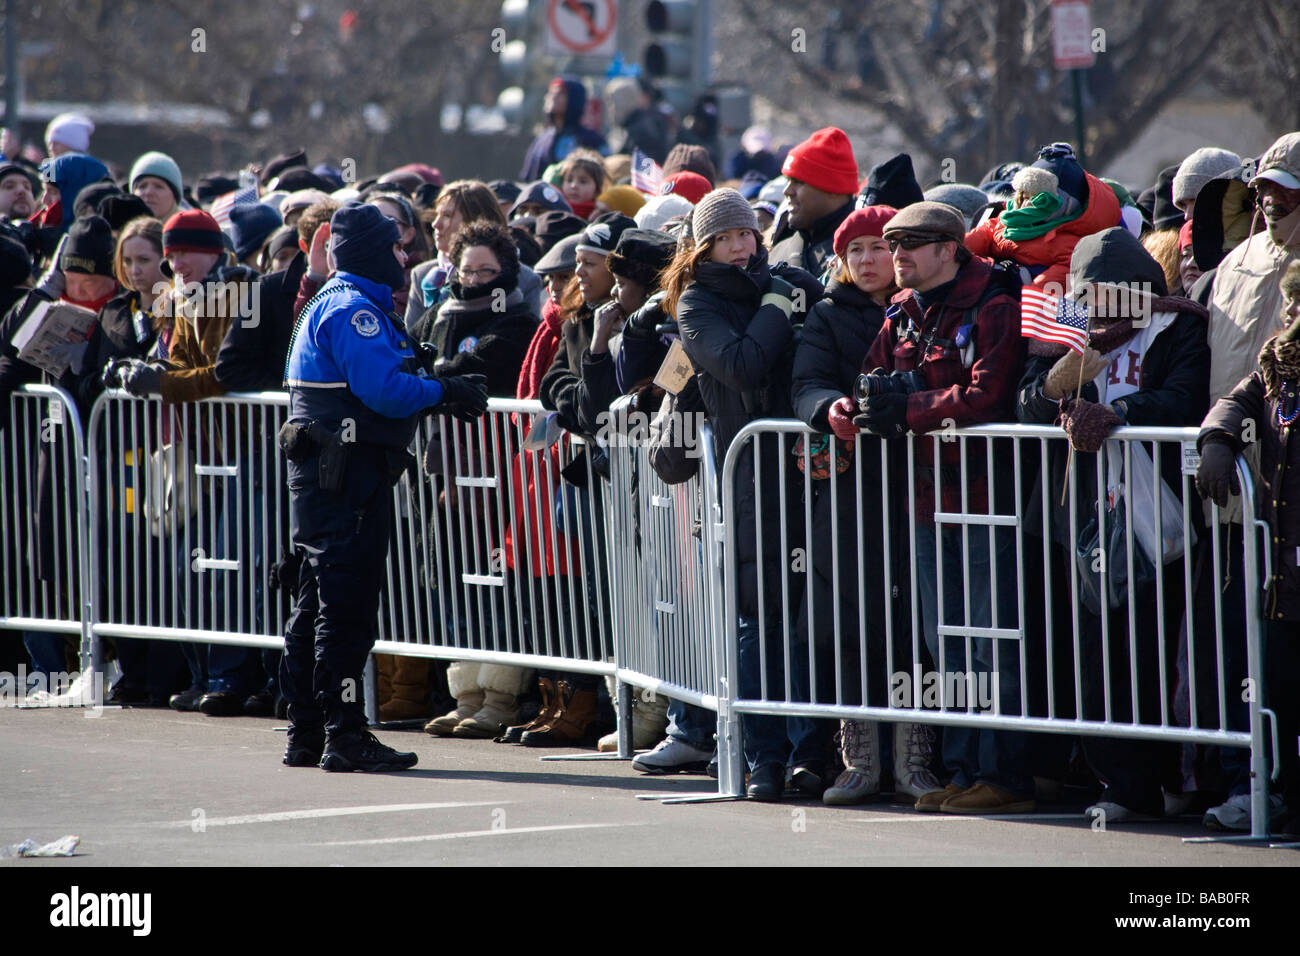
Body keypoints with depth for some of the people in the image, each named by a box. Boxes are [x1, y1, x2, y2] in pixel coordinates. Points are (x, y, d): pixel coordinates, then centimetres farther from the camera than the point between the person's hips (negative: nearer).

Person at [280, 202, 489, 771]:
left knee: (318, 604, 13)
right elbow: (384, 390, -22)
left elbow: (380, 388, 20)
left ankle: (306, 736, 18)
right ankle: (344, 736, -9)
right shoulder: (353, 308, -13)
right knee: (346, 605, -9)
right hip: (346, 474, -11)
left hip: (321, 474, 11)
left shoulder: (337, 304, 21)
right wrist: (446, 394, -8)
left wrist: (447, 393, 9)